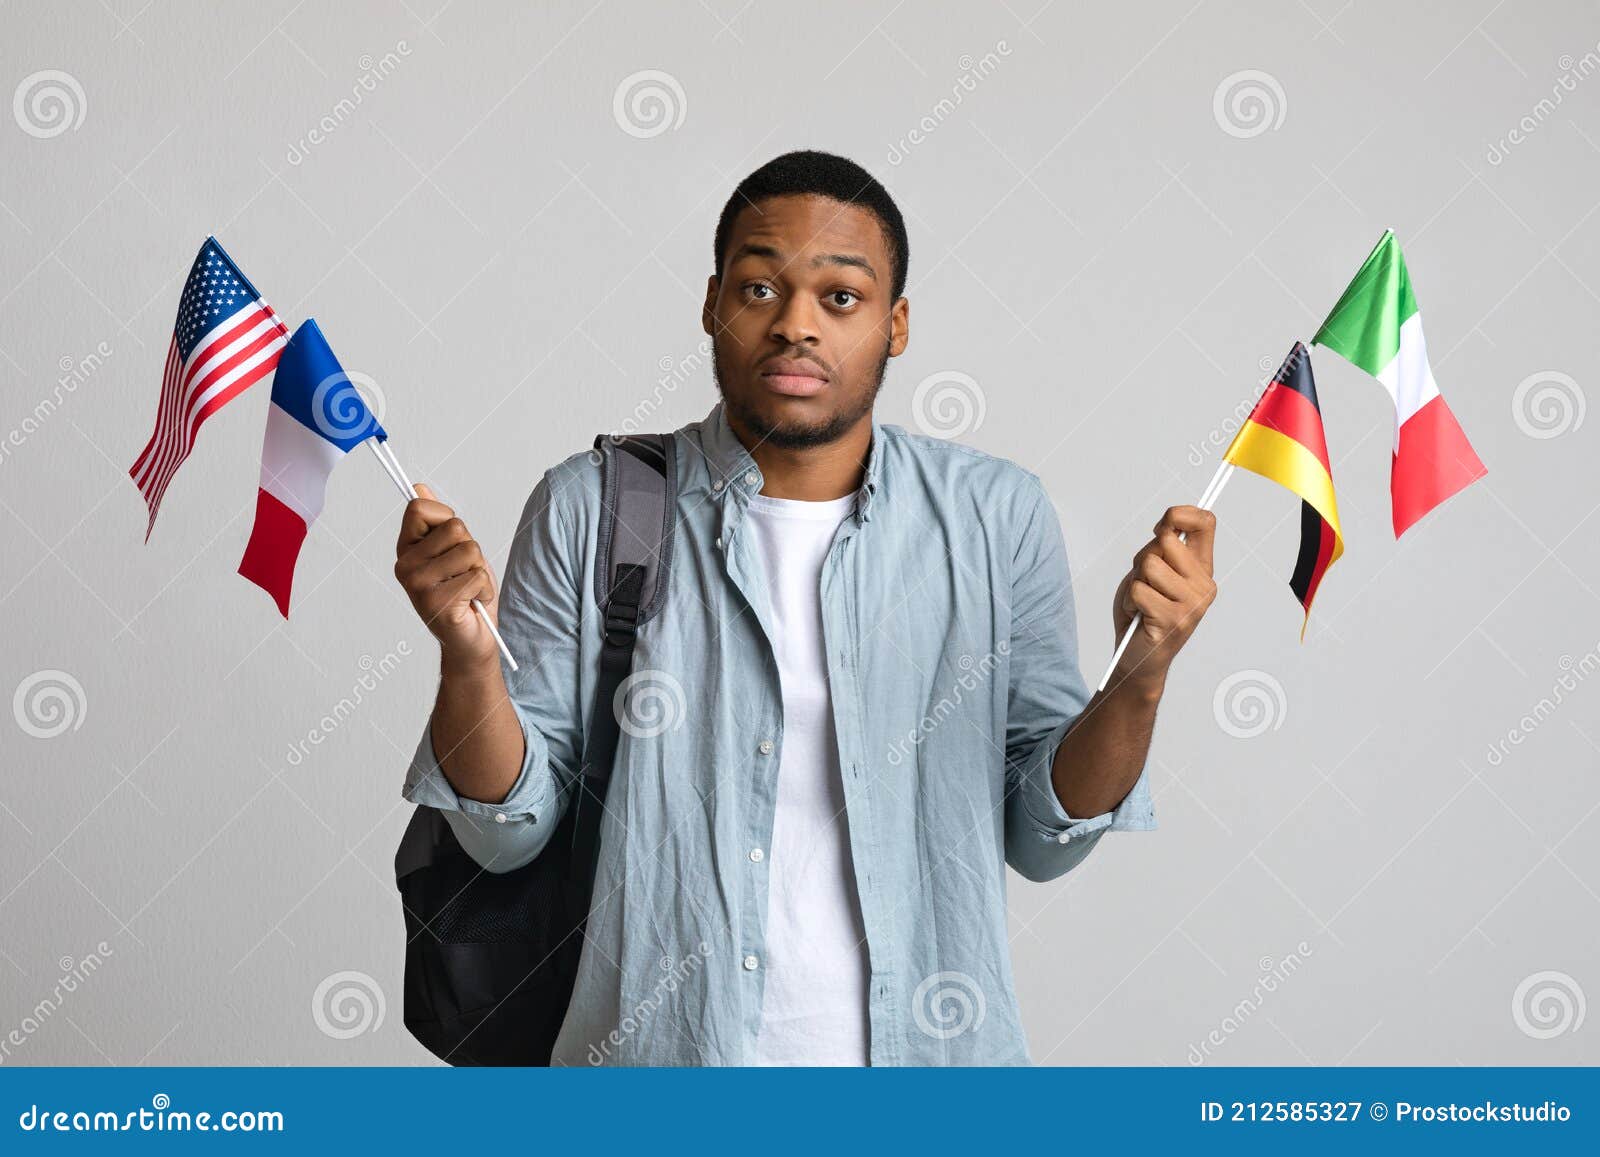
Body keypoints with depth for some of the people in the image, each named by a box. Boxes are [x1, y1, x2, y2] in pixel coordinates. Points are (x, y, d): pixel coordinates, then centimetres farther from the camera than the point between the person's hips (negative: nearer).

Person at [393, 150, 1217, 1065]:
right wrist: (467, 659, -21)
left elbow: (1042, 841, -2)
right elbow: (511, 831, -4)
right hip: (654, 1056, -1)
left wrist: (1140, 678, -18)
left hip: (920, 1055, 1)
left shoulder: (998, 516, -3)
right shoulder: (589, 509, -5)